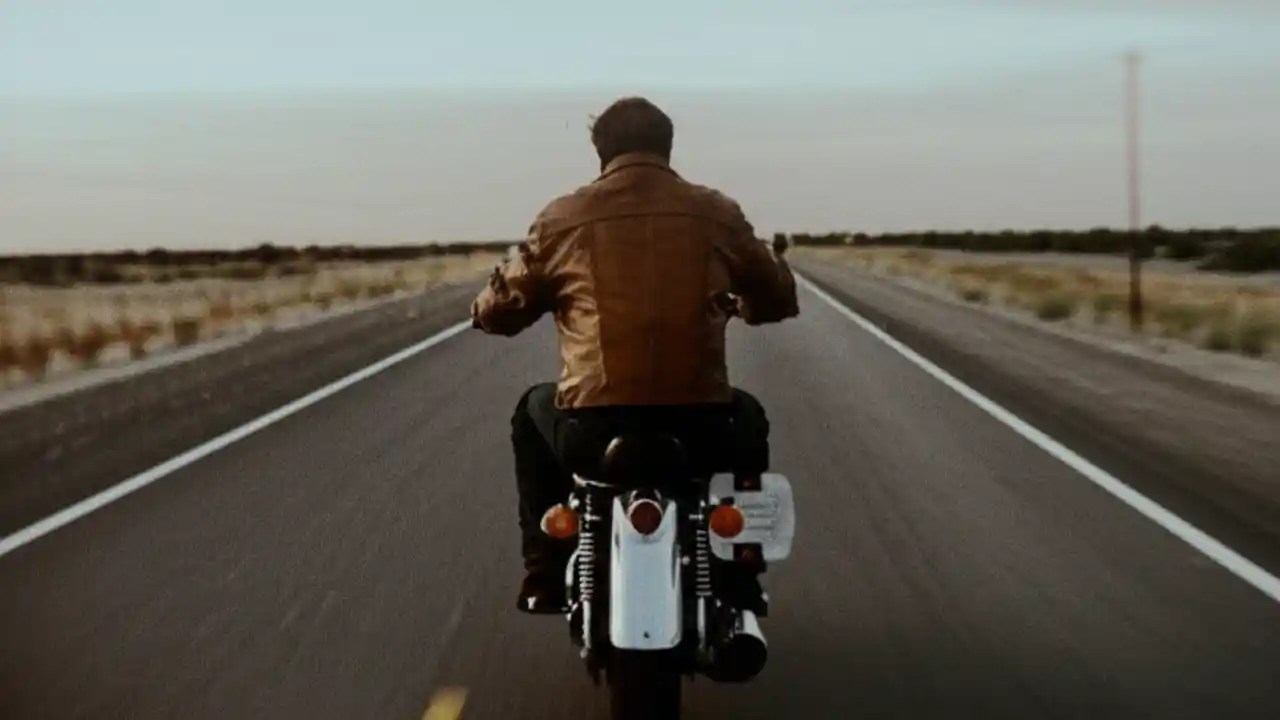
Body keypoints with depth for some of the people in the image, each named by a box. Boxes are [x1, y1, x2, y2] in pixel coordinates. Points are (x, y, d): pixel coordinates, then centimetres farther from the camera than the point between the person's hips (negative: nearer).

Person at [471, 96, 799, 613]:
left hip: (593, 432, 0)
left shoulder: (561, 219, 5)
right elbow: (777, 300, 19)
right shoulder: (716, 214, 8)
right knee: (747, 418, 36)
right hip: (698, 428, 1)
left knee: (534, 411, 34)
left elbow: (496, 312, 11)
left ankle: (545, 578, 31)